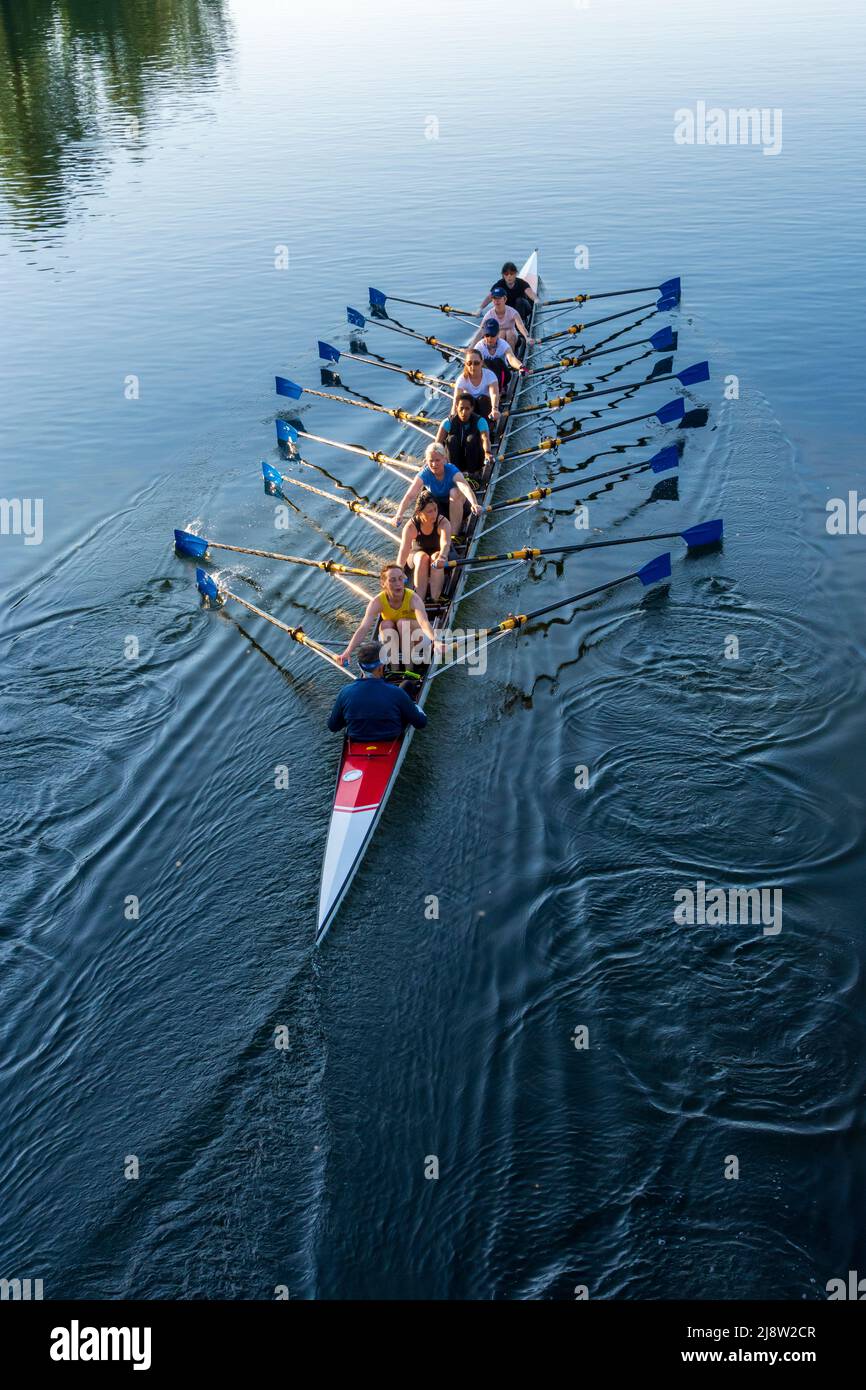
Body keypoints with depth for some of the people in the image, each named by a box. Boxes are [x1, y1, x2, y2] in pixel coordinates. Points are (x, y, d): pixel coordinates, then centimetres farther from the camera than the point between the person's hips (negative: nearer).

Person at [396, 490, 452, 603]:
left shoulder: (443, 523, -25)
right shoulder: (411, 526, -24)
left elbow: (445, 544, -44)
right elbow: (404, 549, -35)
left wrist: (442, 558, -66)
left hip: (437, 553, 0)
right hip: (416, 554, 0)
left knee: (436, 557, -34)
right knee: (422, 557, -34)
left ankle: (434, 599, -42)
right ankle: (419, 599, -41)